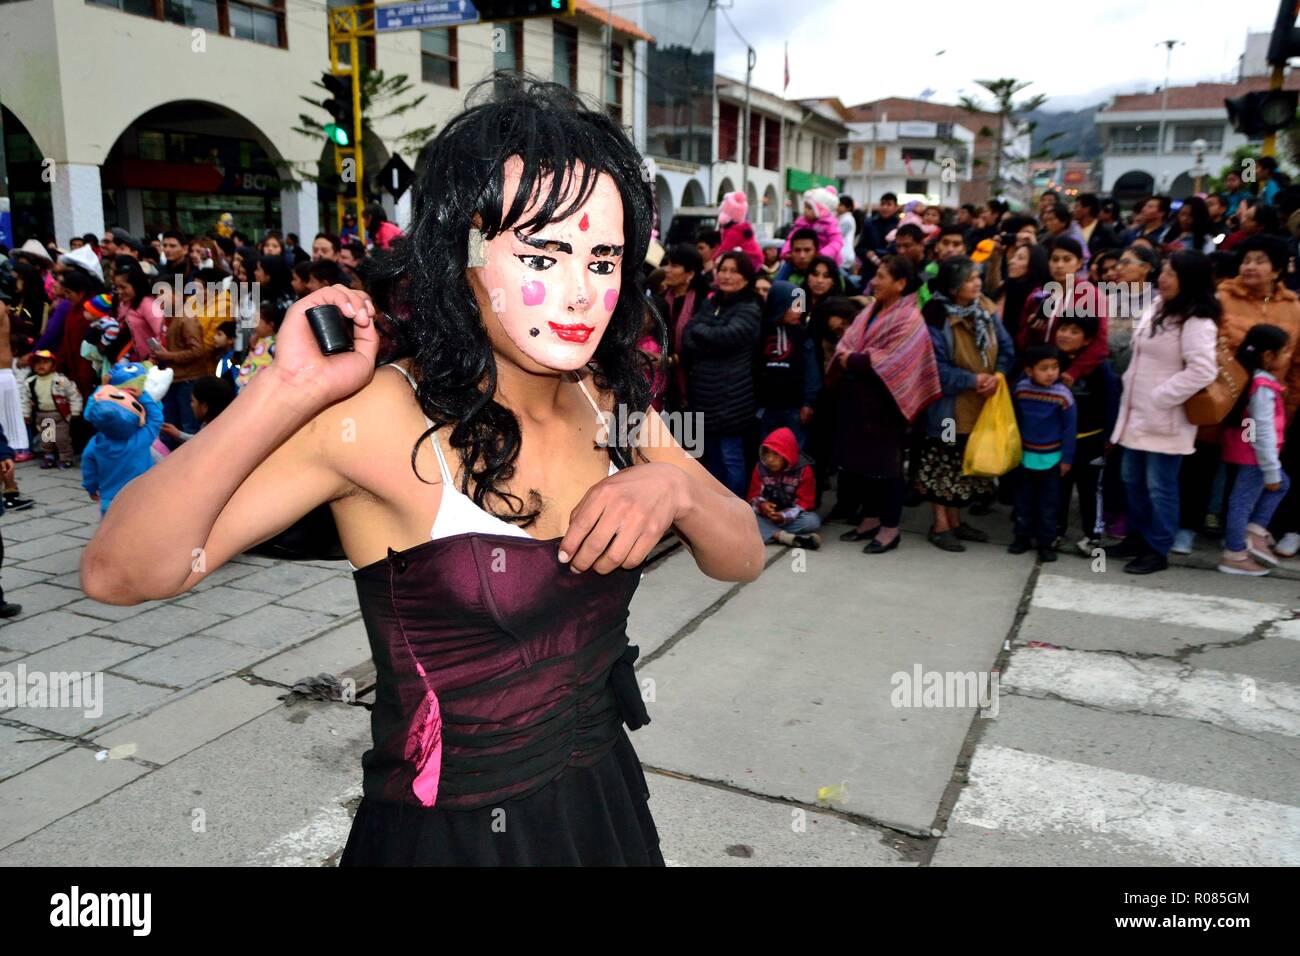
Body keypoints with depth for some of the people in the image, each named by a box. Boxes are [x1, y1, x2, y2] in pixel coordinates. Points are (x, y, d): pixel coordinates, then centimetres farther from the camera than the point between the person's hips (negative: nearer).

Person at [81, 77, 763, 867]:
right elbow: (121, 574, -24)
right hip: (448, 833, -5)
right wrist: (286, 393, -34)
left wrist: (676, 488, -21)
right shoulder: (380, 418, -21)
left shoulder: (607, 399, -4)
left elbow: (745, 558, -1)